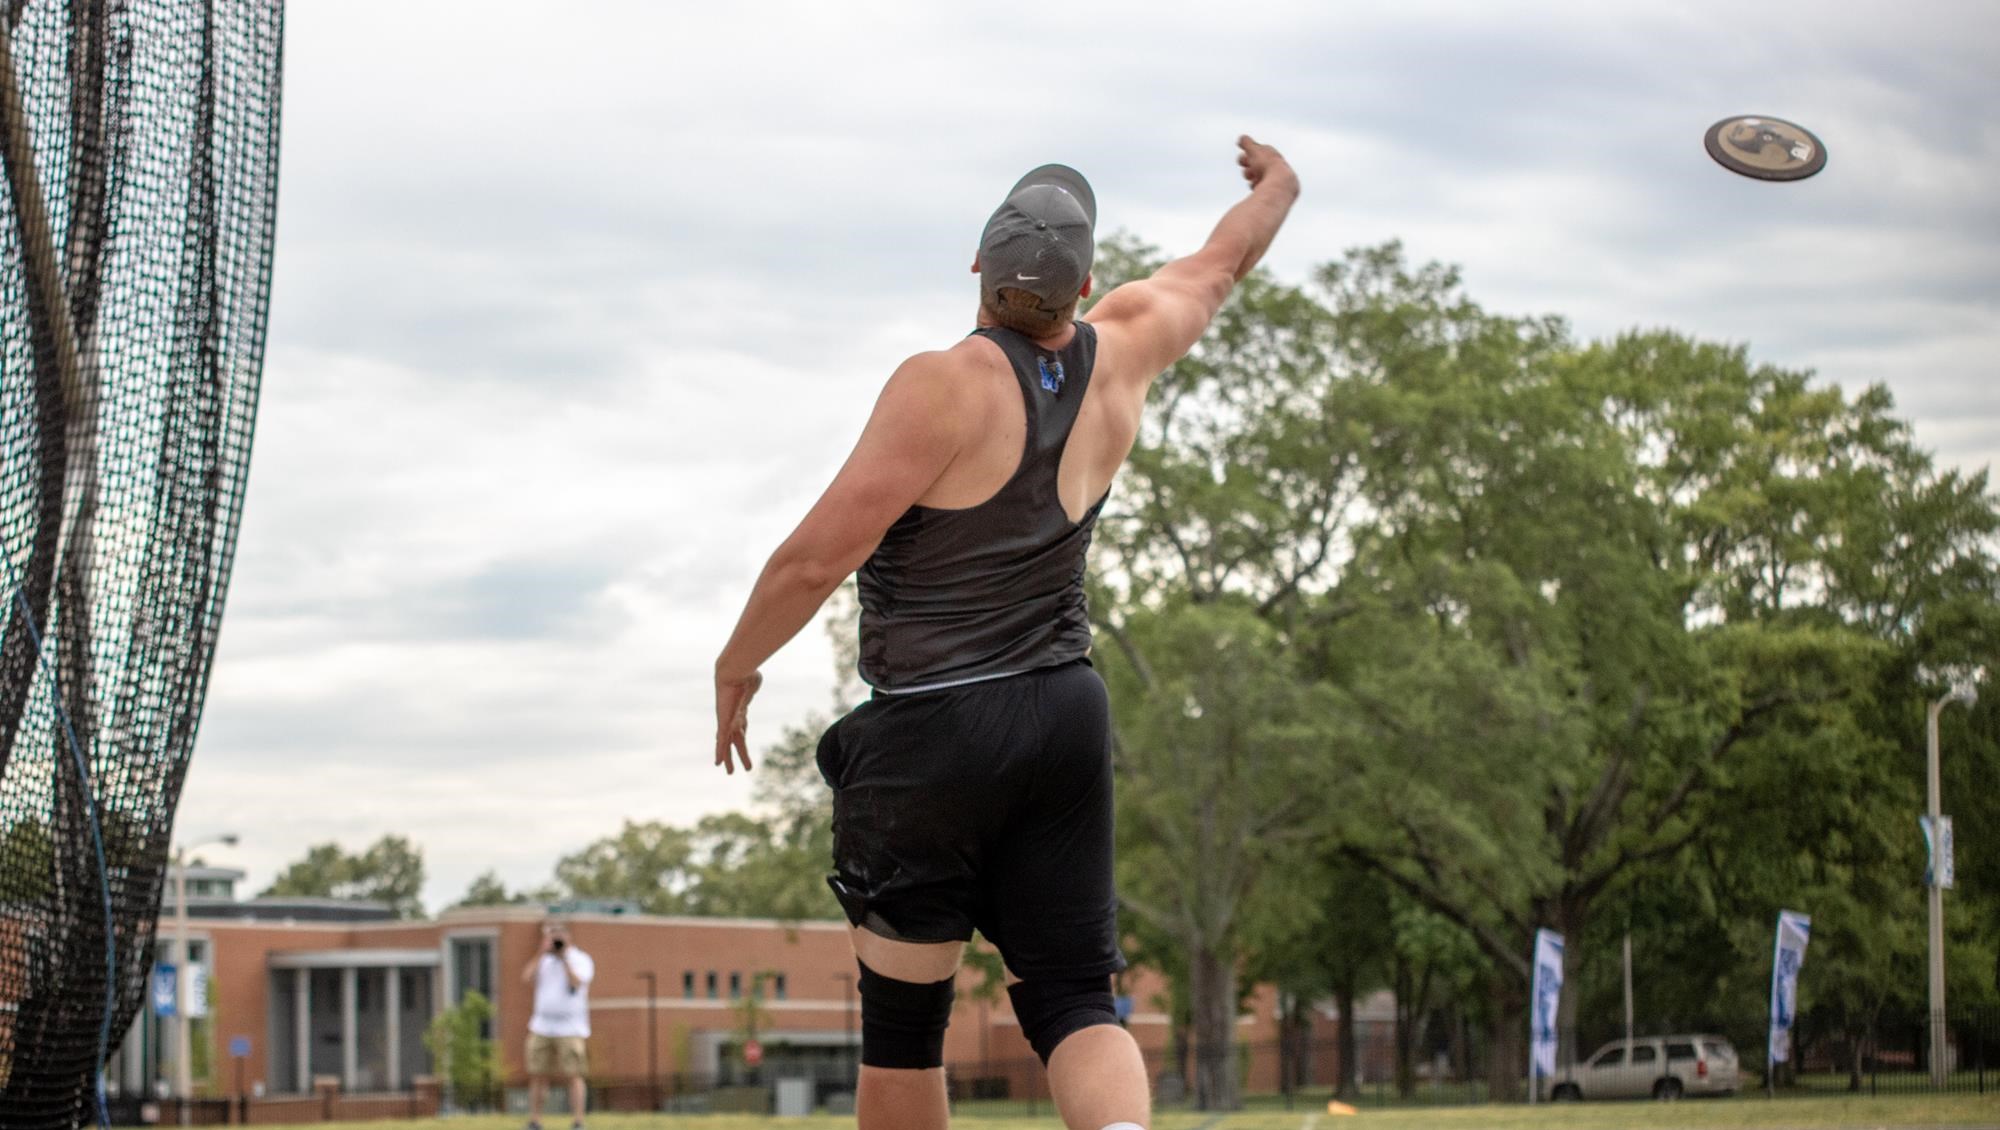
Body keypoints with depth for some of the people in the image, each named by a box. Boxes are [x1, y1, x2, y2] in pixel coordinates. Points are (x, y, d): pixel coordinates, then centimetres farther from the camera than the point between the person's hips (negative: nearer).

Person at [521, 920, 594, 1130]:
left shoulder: (580, 960, 1)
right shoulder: (543, 961, 16)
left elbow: (576, 983, -16)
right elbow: (526, 978, -1)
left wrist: (564, 957, -12)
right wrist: (542, 951, -3)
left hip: (570, 1028, -4)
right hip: (541, 1027, 4)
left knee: (574, 1075, -8)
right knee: (537, 1075, 1)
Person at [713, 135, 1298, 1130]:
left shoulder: (945, 387, -14)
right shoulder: (1119, 357, 3)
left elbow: (818, 556, -14)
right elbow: (1217, 265, 25)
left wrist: (736, 664, 2)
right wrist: (1273, 190, 45)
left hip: (931, 734, -5)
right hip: (1064, 720, 5)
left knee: (902, 1019, 9)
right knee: (1070, 999, 2)